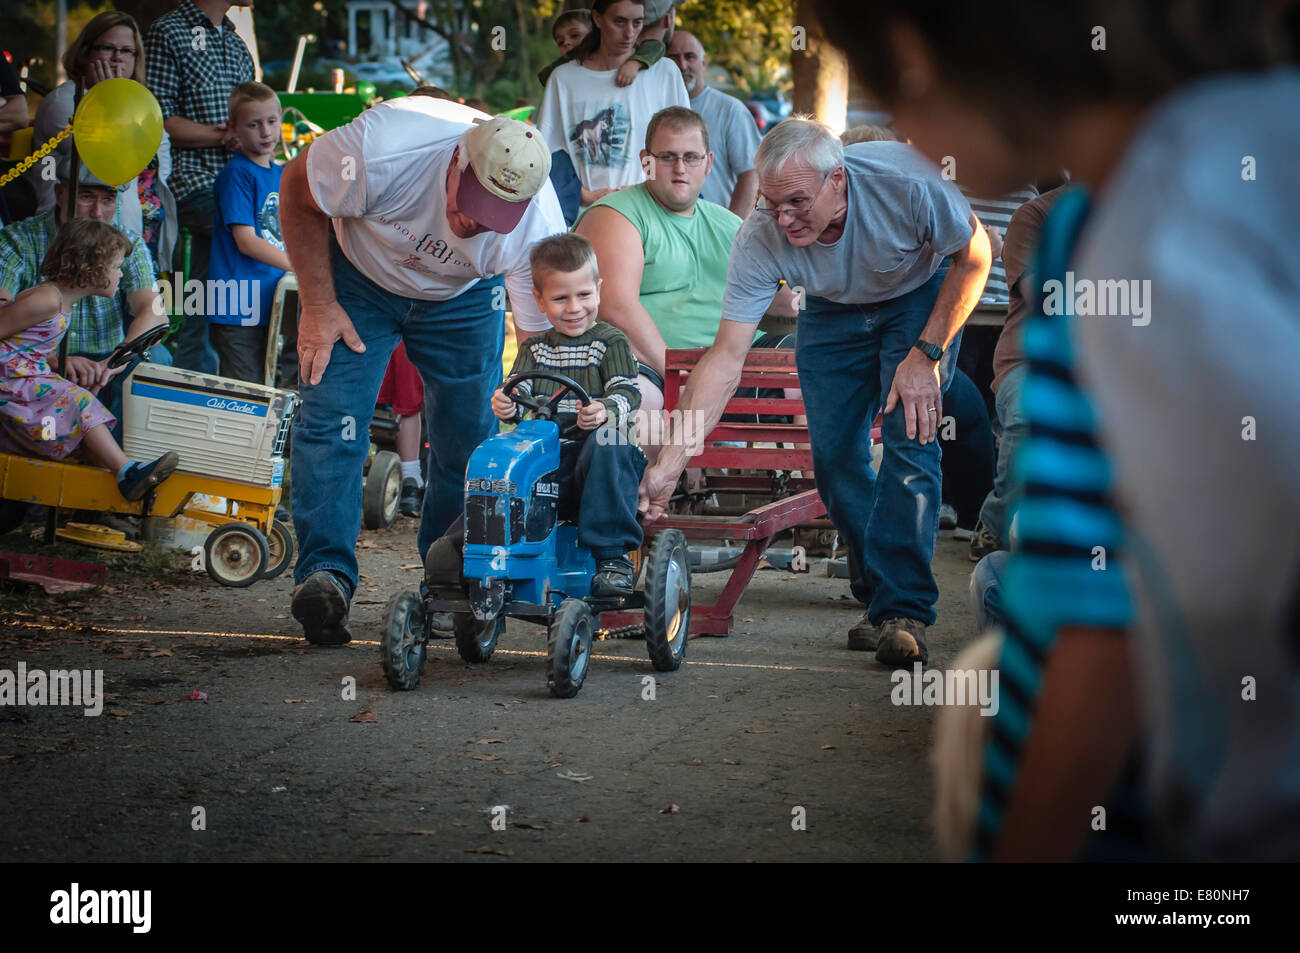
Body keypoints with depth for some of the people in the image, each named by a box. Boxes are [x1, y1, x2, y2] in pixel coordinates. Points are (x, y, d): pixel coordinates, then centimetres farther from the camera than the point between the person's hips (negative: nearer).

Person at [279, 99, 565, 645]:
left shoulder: (539, 230, -34)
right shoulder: (380, 149, -40)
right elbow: (297, 190, -19)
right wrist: (318, 305, -18)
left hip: (463, 296, 2)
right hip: (358, 275, -1)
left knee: (470, 436, -3)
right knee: (331, 417, -15)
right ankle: (324, 573, -15)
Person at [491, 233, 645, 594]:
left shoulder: (611, 342, 5)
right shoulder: (535, 348, 19)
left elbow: (627, 393, -8)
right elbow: (521, 392, 8)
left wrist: (606, 411, -31)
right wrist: (505, 404, -18)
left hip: (602, 446, -4)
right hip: (547, 450, 4)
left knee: (606, 448, -38)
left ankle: (613, 556, -37)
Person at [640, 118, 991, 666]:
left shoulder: (905, 181, -38)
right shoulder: (759, 239, -30)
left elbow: (974, 254, -19)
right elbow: (725, 358, -27)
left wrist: (926, 354, -24)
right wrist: (669, 464, -33)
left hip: (922, 295, -3)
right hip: (832, 309, 3)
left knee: (909, 438, -19)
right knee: (834, 457, -7)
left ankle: (902, 610, -17)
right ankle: (879, 587, 12)